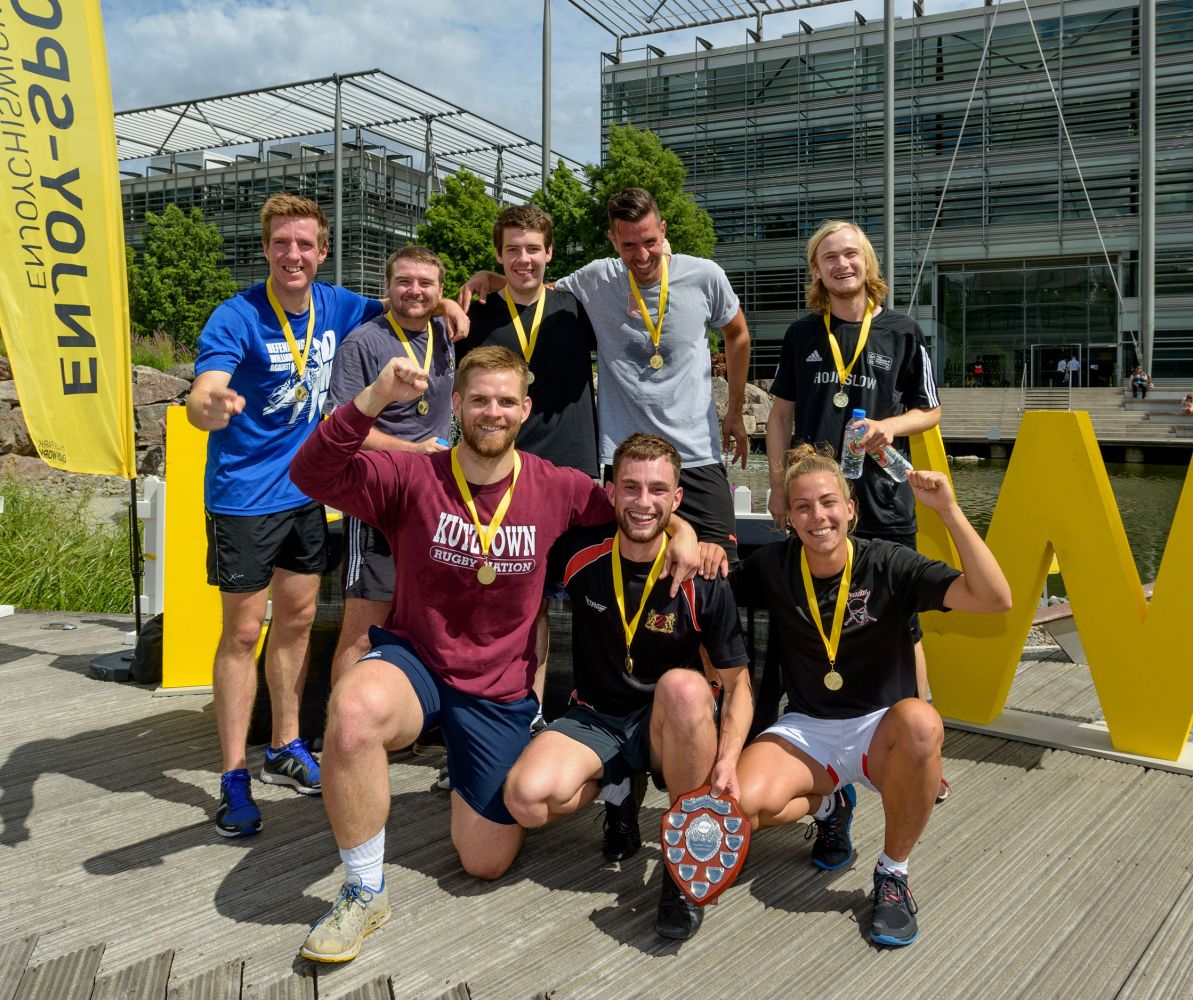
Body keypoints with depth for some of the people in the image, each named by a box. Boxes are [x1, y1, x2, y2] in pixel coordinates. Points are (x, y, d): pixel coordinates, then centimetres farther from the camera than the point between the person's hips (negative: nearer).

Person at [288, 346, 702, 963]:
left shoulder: (555, 489, -5)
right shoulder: (413, 478, -12)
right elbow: (312, 475, -24)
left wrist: (682, 528, -13)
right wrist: (374, 400, -36)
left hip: (499, 691, 2)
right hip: (414, 660, -1)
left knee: (487, 863, 6)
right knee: (354, 708, -39)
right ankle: (365, 893, -16)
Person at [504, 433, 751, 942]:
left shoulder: (702, 581, -11)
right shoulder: (581, 564, -6)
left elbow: (737, 682, -5)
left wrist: (727, 760, -22)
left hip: (670, 726, -1)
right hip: (595, 719, 2)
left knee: (684, 687, -38)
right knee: (527, 797, -29)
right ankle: (618, 790, 7)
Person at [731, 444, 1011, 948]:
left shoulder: (888, 564, -11)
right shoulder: (773, 565, -3)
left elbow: (994, 598, -22)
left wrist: (948, 510, -31)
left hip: (880, 730, -2)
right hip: (806, 730, 2)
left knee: (920, 722, -40)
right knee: (741, 805, -29)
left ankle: (892, 872, -14)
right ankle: (828, 803, 10)